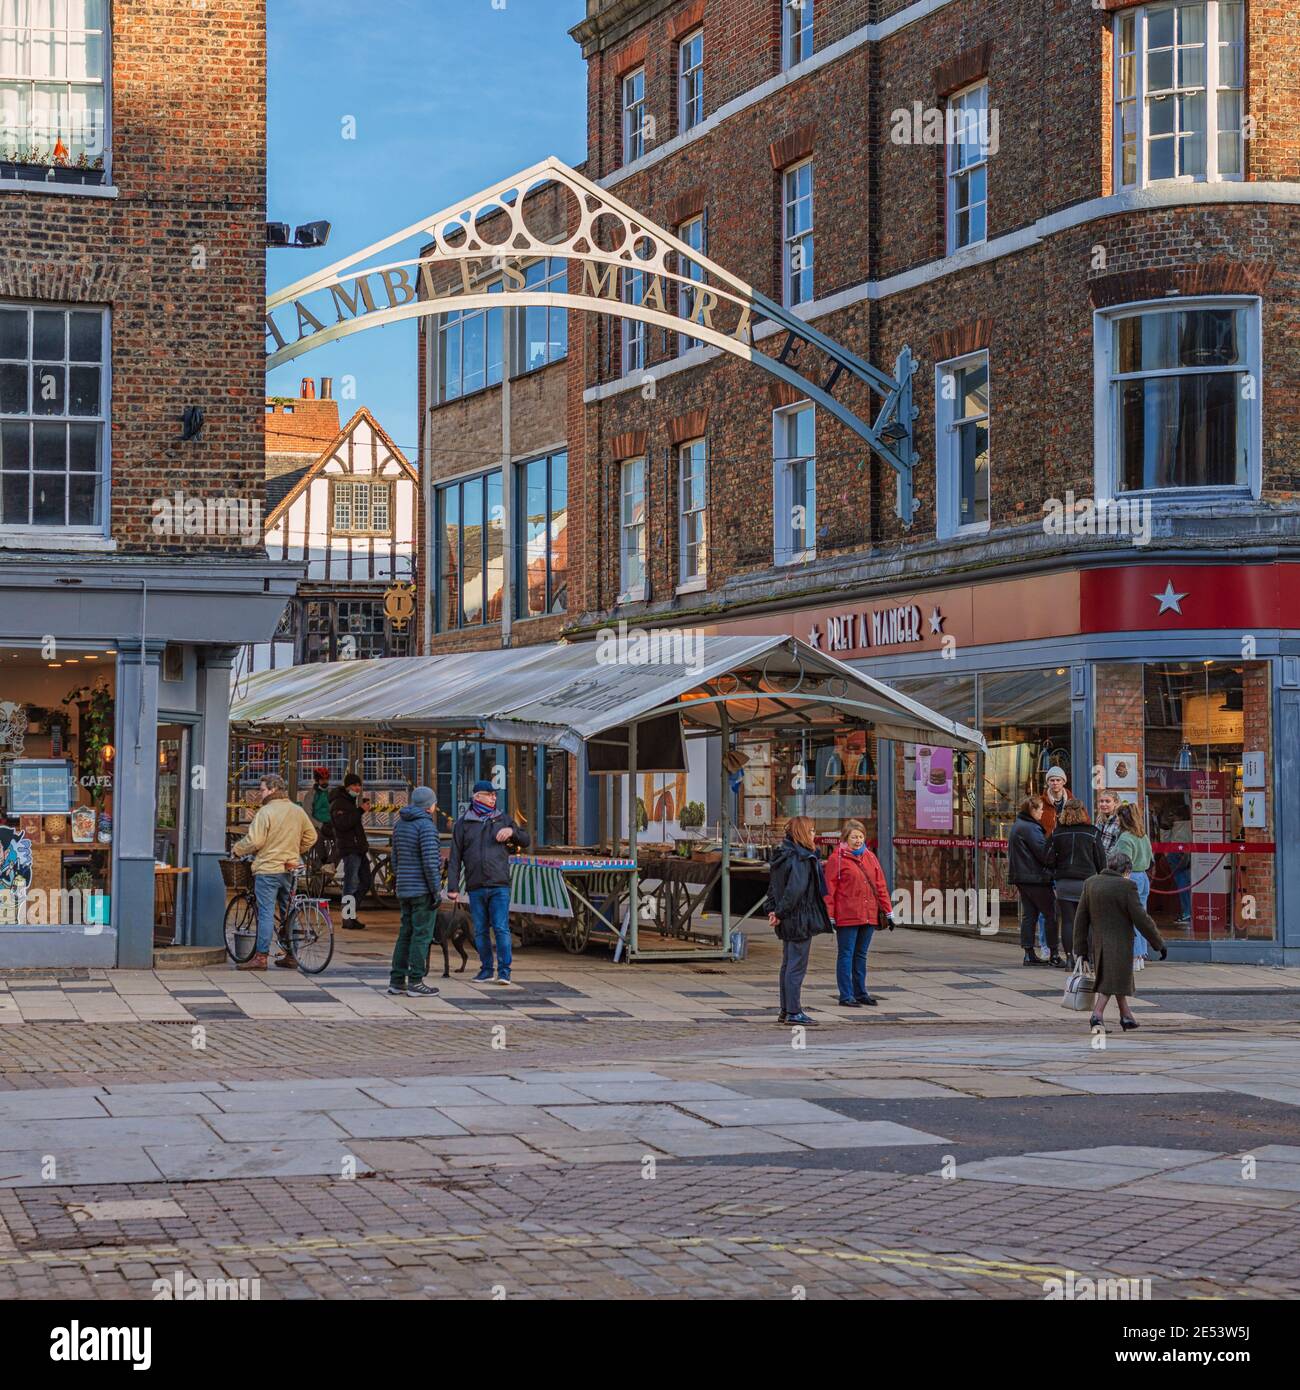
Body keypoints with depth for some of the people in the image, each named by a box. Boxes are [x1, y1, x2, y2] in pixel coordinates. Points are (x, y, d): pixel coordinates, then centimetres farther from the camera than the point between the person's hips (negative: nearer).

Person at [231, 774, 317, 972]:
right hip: (290, 869, 7)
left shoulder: (266, 811, -14)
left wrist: (236, 850, -2)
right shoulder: (298, 811, 8)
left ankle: (261, 957, -7)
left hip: (268, 869, -7)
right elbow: (311, 837, 14)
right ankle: (290, 955, 18)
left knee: (266, 913, -6)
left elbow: (254, 841, -18)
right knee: (289, 912, 13)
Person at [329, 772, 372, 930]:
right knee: (351, 884, -9)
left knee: (365, 883, 11)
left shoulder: (354, 801, 21)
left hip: (360, 847, 10)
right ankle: (348, 918, -5)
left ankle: (350, 913, 18)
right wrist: (360, 811, -26)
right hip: (349, 849, -10)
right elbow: (342, 824, -25)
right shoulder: (338, 803, -10)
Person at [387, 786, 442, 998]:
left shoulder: (399, 825, 13)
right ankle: (415, 981, -4)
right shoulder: (426, 825, -13)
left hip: (404, 891, 8)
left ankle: (397, 981, 12)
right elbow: (430, 862, -18)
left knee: (406, 934, 12)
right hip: (423, 890, -8)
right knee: (422, 935, -4)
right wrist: (436, 891, -14)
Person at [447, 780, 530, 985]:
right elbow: (455, 858, 3)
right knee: (480, 931, 6)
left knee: (501, 928, -8)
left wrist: (512, 831, -5)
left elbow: (525, 841, 16)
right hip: (476, 888, 1)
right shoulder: (463, 824, 6)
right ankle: (486, 969, 16)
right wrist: (453, 888, -3)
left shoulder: (502, 820, 9)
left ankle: (504, 971, -5)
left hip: (500, 886, -1)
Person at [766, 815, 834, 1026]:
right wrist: (780, 913, -18)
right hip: (801, 919, -9)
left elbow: (772, 886, 16)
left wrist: (772, 910, 8)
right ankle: (793, 1012, -3)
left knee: (788, 965, 14)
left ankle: (785, 1011, 19)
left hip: (788, 921, 9)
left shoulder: (782, 856, 13)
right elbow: (795, 889, -25)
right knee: (797, 966, -5)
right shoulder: (802, 859, -17)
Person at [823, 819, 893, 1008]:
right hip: (847, 917, -6)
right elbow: (829, 889, -7)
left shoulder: (870, 857, 11)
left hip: (869, 915, 6)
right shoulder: (837, 858, -6)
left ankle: (860, 993, 22)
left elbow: (880, 885, 14)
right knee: (846, 955, -1)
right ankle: (846, 996, 2)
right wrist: (829, 915, -11)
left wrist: (887, 911, 12)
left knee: (861, 955, 14)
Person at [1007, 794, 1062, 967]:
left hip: (1021, 877, 10)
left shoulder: (1016, 826, 16)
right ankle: (1054, 954, -2)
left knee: (1029, 914, 11)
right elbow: (1044, 853, -19)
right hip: (1036, 878, -10)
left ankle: (1029, 954, 10)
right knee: (1050, 914, -3)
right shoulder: (1030, 828, -15)